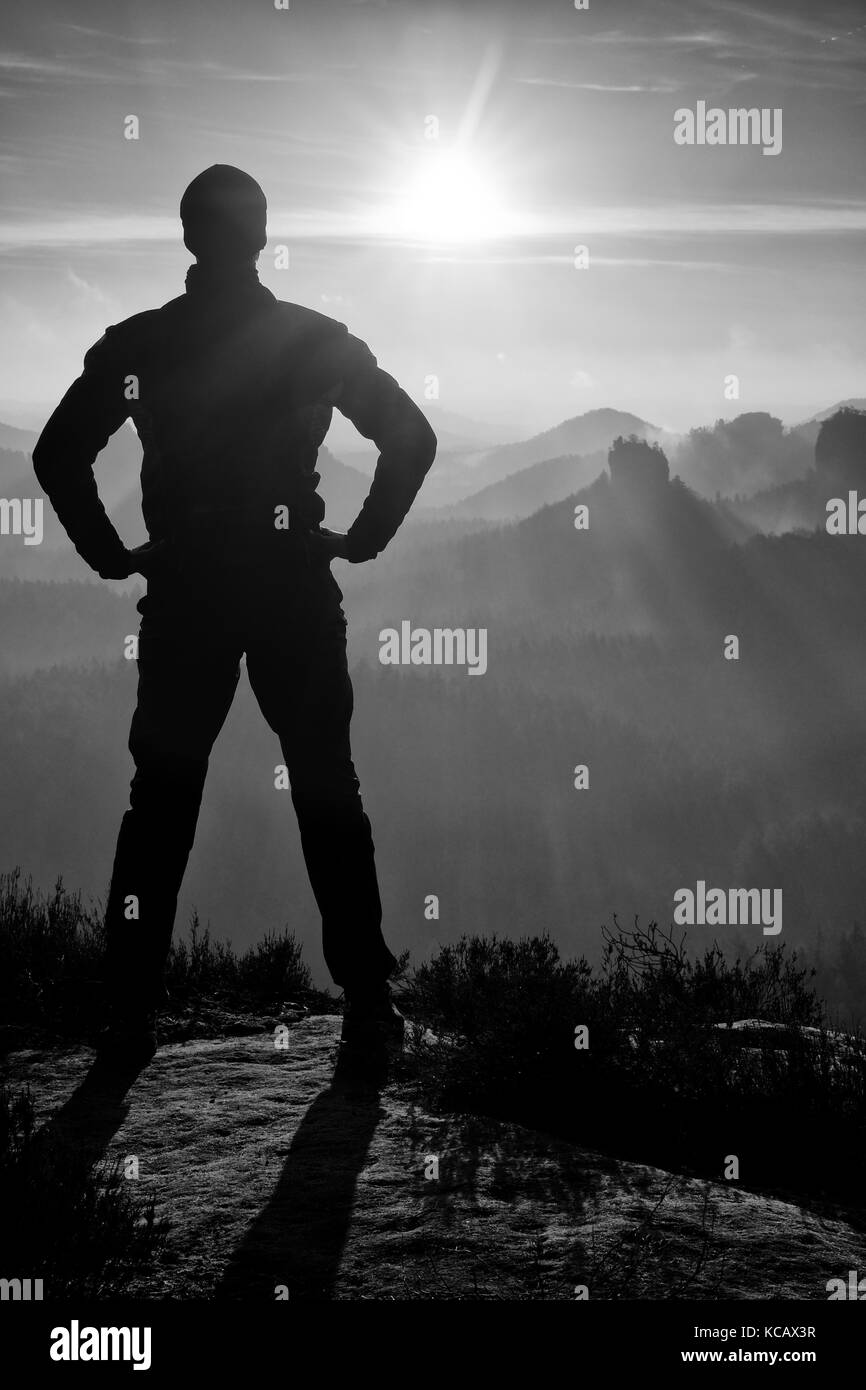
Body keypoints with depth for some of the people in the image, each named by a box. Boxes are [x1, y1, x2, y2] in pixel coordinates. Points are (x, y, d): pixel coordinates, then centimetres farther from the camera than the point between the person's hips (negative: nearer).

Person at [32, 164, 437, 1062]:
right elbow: (411, 437, -5)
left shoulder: (137, 345, 0)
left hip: (184, 597, 1)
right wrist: (363, 540, 2)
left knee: (160, 805, 8)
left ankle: (131, 1015, 9)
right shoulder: (316, 340, -1)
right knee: (328, 796, 8)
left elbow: (57, 454, -3)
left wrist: (110, 554, 5)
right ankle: (367, 1004, 8)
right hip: (297, 594, 0)